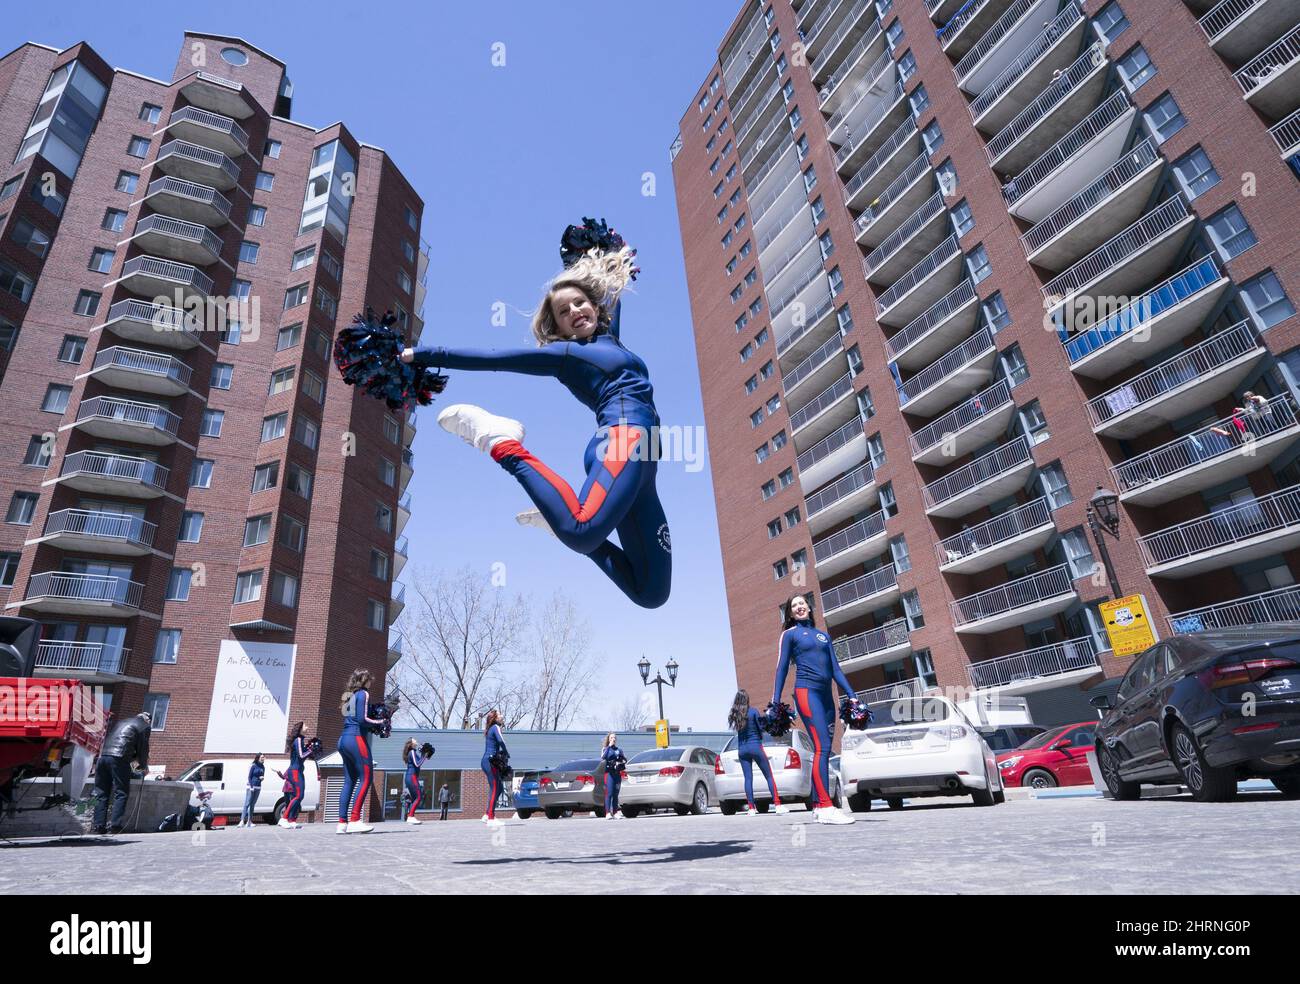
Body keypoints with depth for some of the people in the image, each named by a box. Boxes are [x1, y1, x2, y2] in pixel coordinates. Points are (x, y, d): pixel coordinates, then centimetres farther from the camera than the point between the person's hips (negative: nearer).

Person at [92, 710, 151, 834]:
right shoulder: (145, 726, 11)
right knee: (121, 793, 0)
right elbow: (143, 748, 12)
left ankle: (98, 825, 10)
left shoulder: (122, 722, 30)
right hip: (119, 758, -6)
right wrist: (144, 766, 29)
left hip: (103, 755, 6)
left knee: (101, 794, 12)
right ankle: (114, 825, -7)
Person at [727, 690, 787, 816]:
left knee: (748, 778, 7)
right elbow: (762, 728, -7)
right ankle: (778, 805, 1)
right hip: (755, 747, -4)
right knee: (769, 776, 5)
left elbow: (738, 730, 7)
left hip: (742, 749, 4)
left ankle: (751, 808, 5)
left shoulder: (734, 714, 1)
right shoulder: (753, 712, -10)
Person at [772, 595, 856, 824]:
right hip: (806, 691, -6)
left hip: (826, 695, 6)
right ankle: (826, 807, -21)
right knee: (822, 747, -17)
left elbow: (835, 669, 19)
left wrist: (852, 696, 11)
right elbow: (782, 668, 5)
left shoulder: (823, 635, 22)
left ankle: (818, 806, 8)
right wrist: (775, 702, -2)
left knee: (824, 750, 3)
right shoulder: (789, 634, 9)